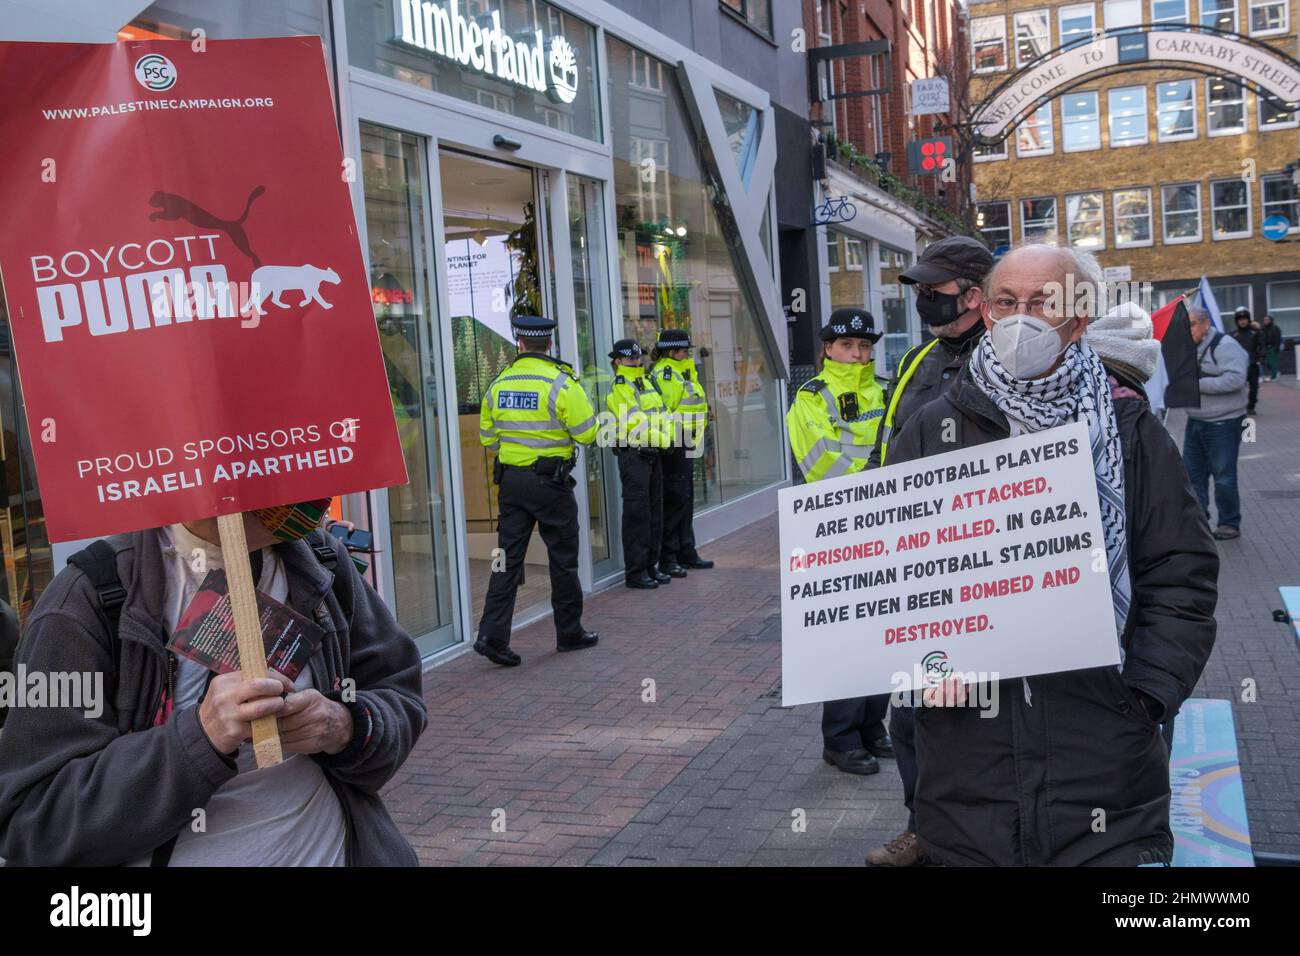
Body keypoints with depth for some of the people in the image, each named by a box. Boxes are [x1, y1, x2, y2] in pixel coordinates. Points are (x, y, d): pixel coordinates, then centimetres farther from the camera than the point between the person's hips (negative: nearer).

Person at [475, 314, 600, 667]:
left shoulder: (498, 384, 4)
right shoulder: (561, 383, -12)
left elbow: (487, 438, 11)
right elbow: (587, 433, -11)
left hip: (510, 480, 4)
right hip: (550, 482, -4)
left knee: (508, 557, 5)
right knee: (562, 558, 9)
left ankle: (493, 634, -3)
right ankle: (569, 632, 20)